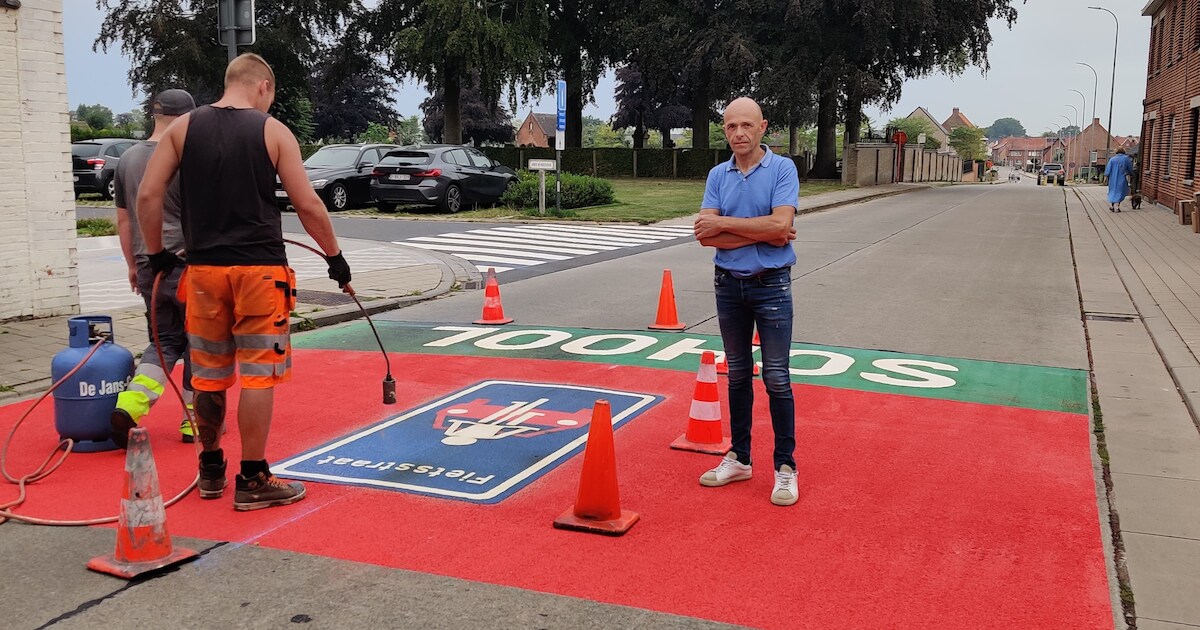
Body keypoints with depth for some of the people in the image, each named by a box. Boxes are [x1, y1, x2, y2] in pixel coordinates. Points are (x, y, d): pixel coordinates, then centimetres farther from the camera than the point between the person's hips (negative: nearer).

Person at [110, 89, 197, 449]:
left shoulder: (128, 159, 10)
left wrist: (133, 265, 24)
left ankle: (130, 404, -4)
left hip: (148, 268, 6)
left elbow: (123, 219, 16)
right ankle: (194, 419, 15)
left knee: (165, 340, 15)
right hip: (186, 264, -6)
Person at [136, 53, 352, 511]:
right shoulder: (273, 131, -2)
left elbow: (148, 195, 0)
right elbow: (308, 206, -5)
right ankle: (252, 481, 7)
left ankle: (211, 470, 28)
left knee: (208, 375, 14)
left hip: (203, 267, 4)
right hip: (260, 268, -3)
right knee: (258, 375, 2)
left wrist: (156, 254, 11)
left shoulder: (183, 128, 6)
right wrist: (334, 256, 6)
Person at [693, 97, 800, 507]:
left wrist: (724, 223, -14)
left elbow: (780, 224, -21)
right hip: (728, 284, 4)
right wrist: (760, 233, -14)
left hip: (771, 284, -4)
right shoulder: (718, 175, 5)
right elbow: (705, 235, -7)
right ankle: (739, 457, 24)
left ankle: (785, 466, 7)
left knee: (776, 377, -2)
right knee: (738, 374, 13)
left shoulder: (783, 169, -6)